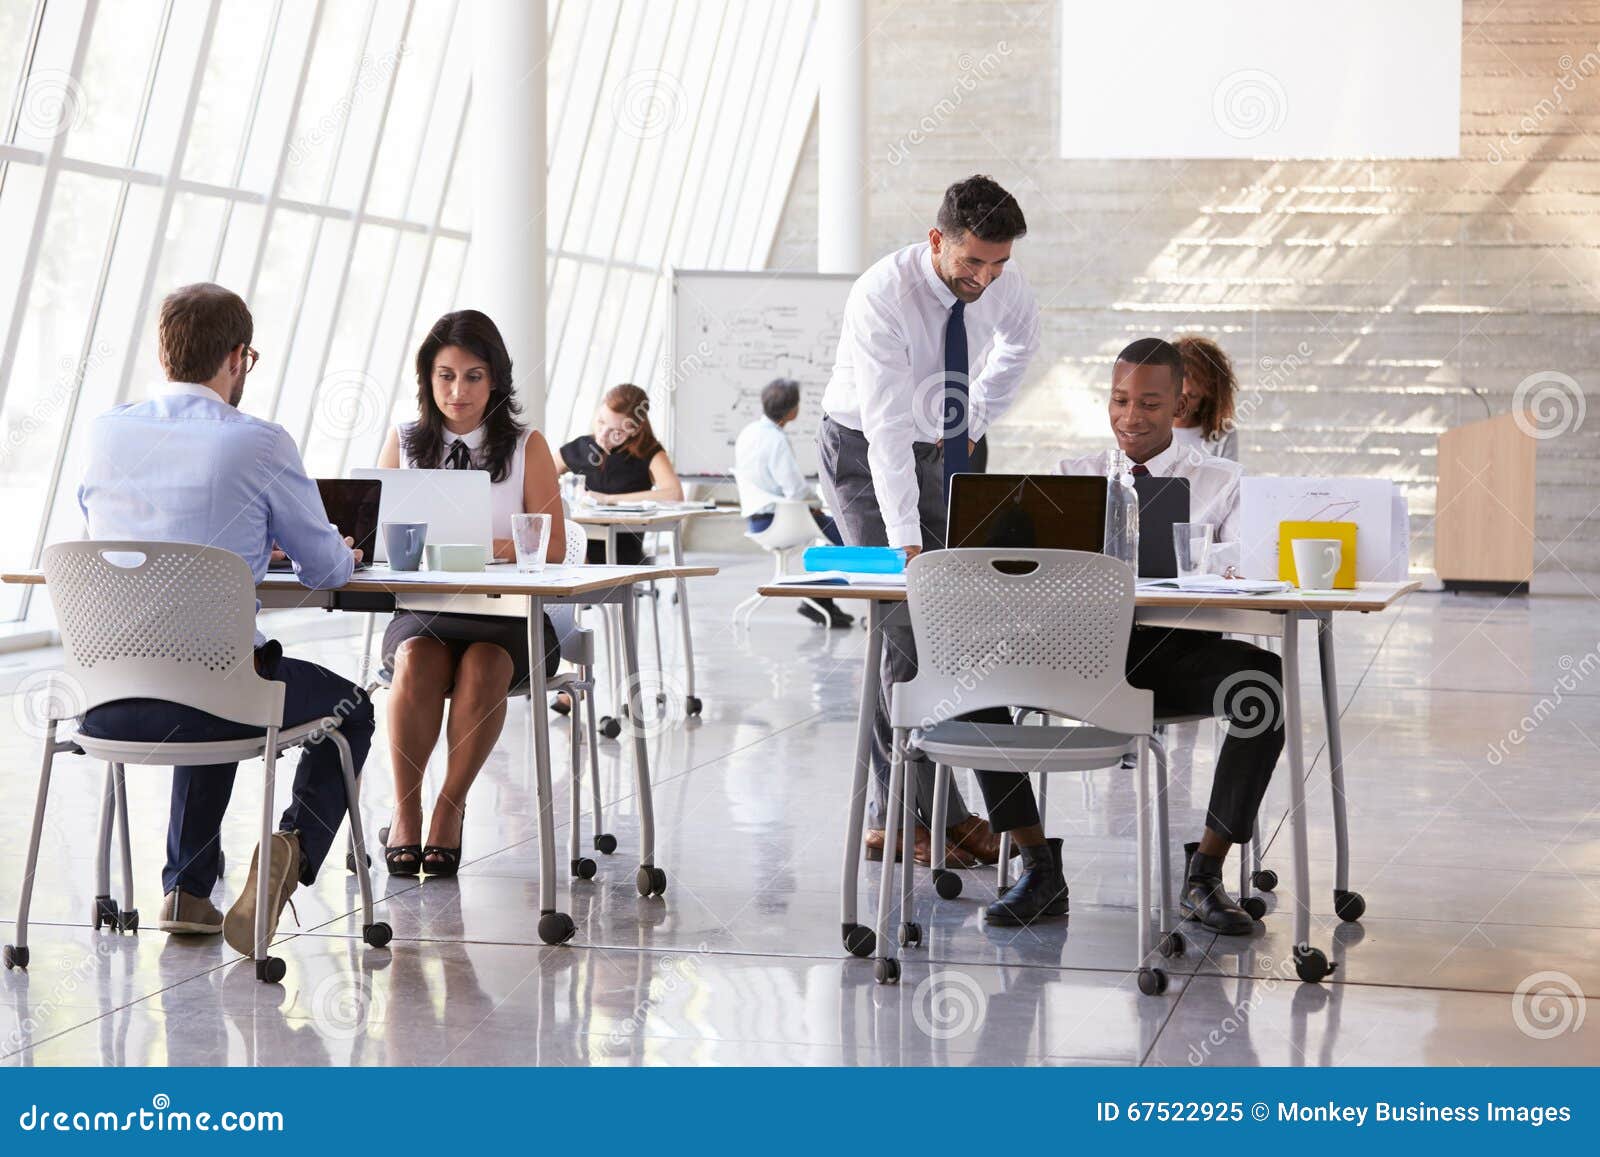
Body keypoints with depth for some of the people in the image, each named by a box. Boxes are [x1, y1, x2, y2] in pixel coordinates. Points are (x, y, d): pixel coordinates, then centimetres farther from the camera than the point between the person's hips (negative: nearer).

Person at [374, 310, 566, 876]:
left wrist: (493, 548, -22)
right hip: (421, 607, 1)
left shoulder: (527, 446, 5)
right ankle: (405, 811, -24)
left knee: (483, 665, -34)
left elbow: (553, 547, -2)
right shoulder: (403, 442, 11)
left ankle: (450, 808, -22)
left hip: (507, 613, -1)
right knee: (417, 660, -32)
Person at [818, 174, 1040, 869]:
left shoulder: (1005, 289, -12)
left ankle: (896, 811, 5)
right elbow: (887, 428, -37)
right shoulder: (881, 297, -30)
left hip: (939, 448, 6)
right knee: (903, 627, -14)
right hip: (865, 452, -6)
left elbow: (1020, 342, 15)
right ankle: (914, 813, -9)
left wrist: (977, 422, 9)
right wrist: (907, 540, -44)